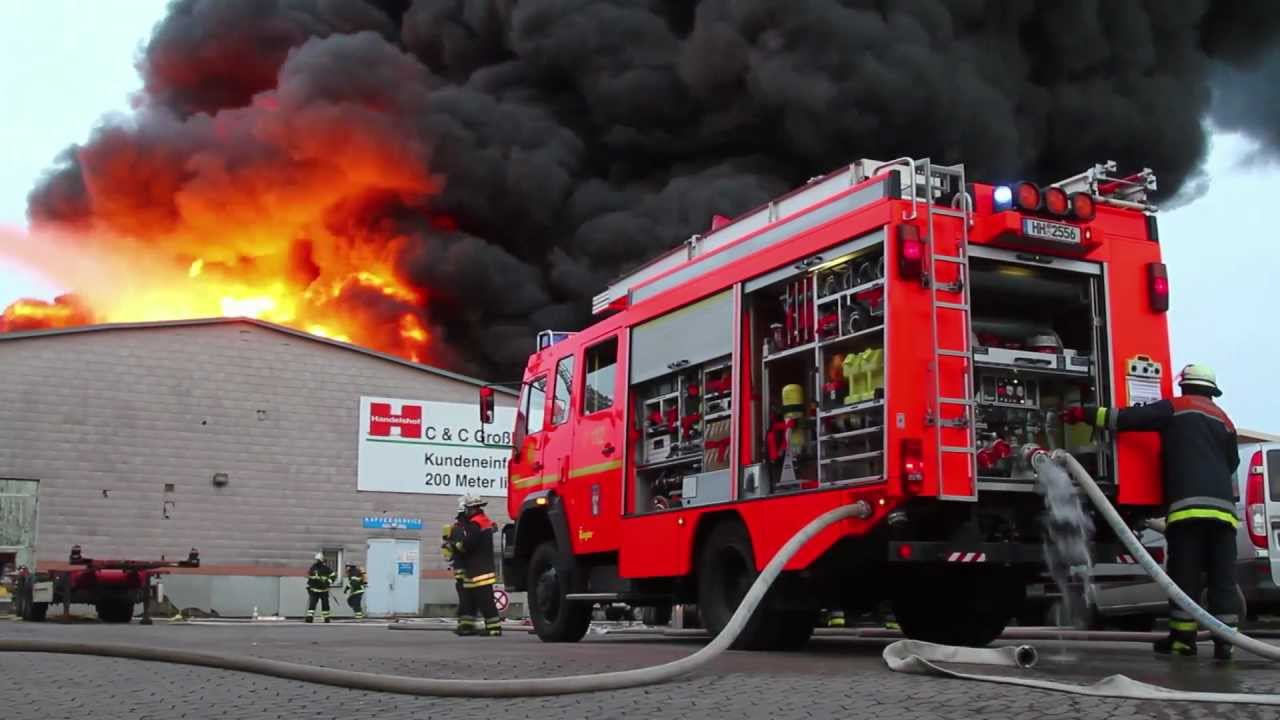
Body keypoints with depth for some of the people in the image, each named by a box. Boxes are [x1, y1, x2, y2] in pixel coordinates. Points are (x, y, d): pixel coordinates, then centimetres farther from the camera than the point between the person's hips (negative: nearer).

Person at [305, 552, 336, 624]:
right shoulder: (313, 567, 0)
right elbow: (309, 576, 10)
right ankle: (309, 618, -12)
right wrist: (308, 586, 6)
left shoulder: (326, 568, -6)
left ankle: (326, 618, 15)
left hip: (324, 590, -1)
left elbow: (333, 576, -5)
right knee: (311, 604, -11)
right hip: (314, 590, 1)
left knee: (325, 604, 5)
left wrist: (329, 582, -19)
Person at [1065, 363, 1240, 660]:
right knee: (1223, 576, 4)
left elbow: (1128, 418, -1)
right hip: (1223, 506, 5)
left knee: (1185, 574, -1)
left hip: (1188, 504, -5)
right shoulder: (1224, 420, 23)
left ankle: (1183, 638, 2)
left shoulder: (1174, 408, 7)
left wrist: (1085, 413, 4)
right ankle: (1224, 640, 0)